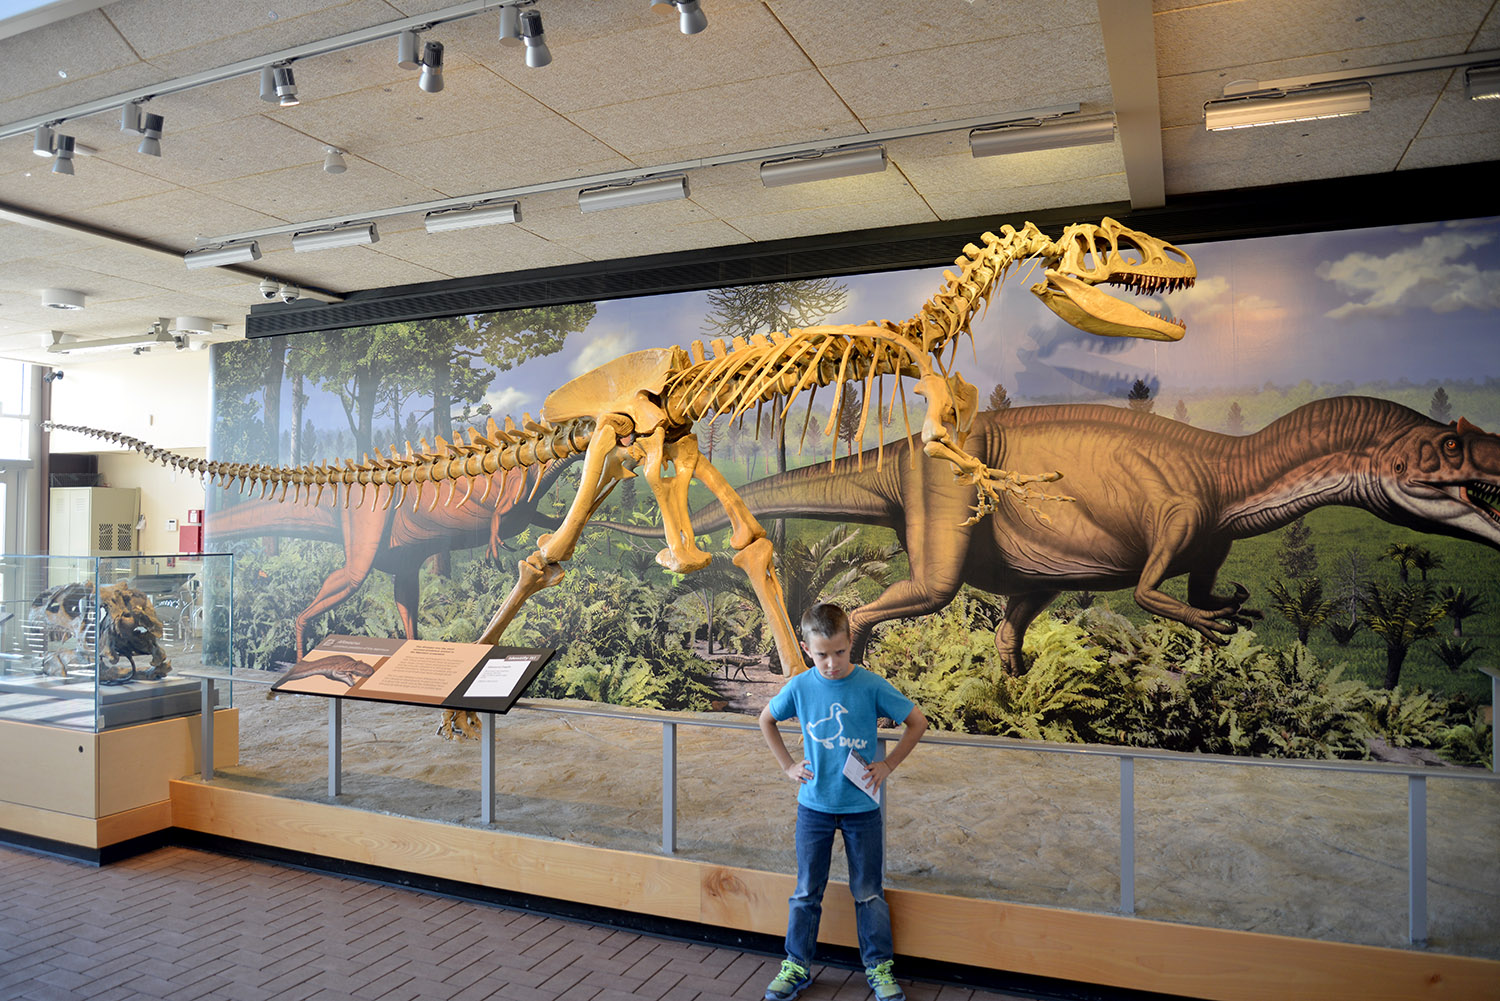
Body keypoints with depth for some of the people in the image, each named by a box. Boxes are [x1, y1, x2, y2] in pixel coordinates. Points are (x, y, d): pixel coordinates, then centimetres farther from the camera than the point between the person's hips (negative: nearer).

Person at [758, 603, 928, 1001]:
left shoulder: (871, 686, -13)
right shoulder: (799, 688, -8)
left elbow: (918, 722, -2)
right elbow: (766, 719, 11)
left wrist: (888, 765, -6)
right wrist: (787, 765, 4)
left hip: (862, 807, -1)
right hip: (814, 805, 1)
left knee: (868, 892, 11)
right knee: (807, 891, 12)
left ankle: (879, 967, 27)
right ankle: (796, 966, 27)